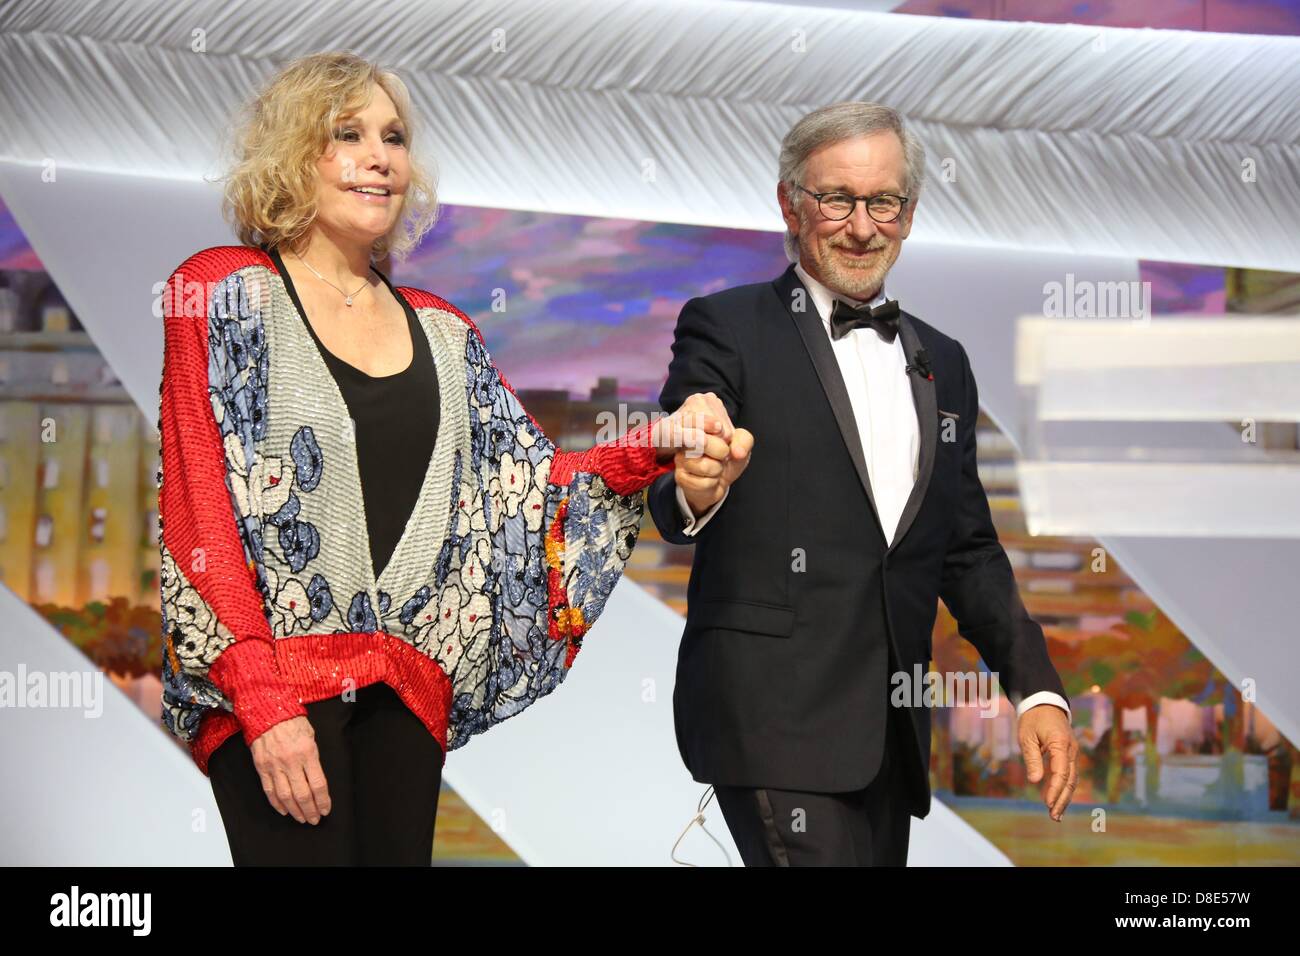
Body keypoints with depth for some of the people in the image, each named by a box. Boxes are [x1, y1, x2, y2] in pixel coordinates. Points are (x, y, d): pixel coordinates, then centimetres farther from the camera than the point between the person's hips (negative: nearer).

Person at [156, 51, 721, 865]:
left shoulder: (439, 330, 16)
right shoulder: (224, 291, 1)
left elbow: (533, 480, 13)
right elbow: (198, 509, -6)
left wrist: (658, 444, -5)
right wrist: (263, 701, -14)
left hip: (408, 690, 5)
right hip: (270, 683, -5)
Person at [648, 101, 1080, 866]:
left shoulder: (943, 364, 17)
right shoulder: (727, 330, 0)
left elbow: (968, 550, 20)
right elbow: (666, 497, -11)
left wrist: (1036, 686, 8)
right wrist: (694, 491, -35)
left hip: (891, 732, 6)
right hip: (773, 714, -6)